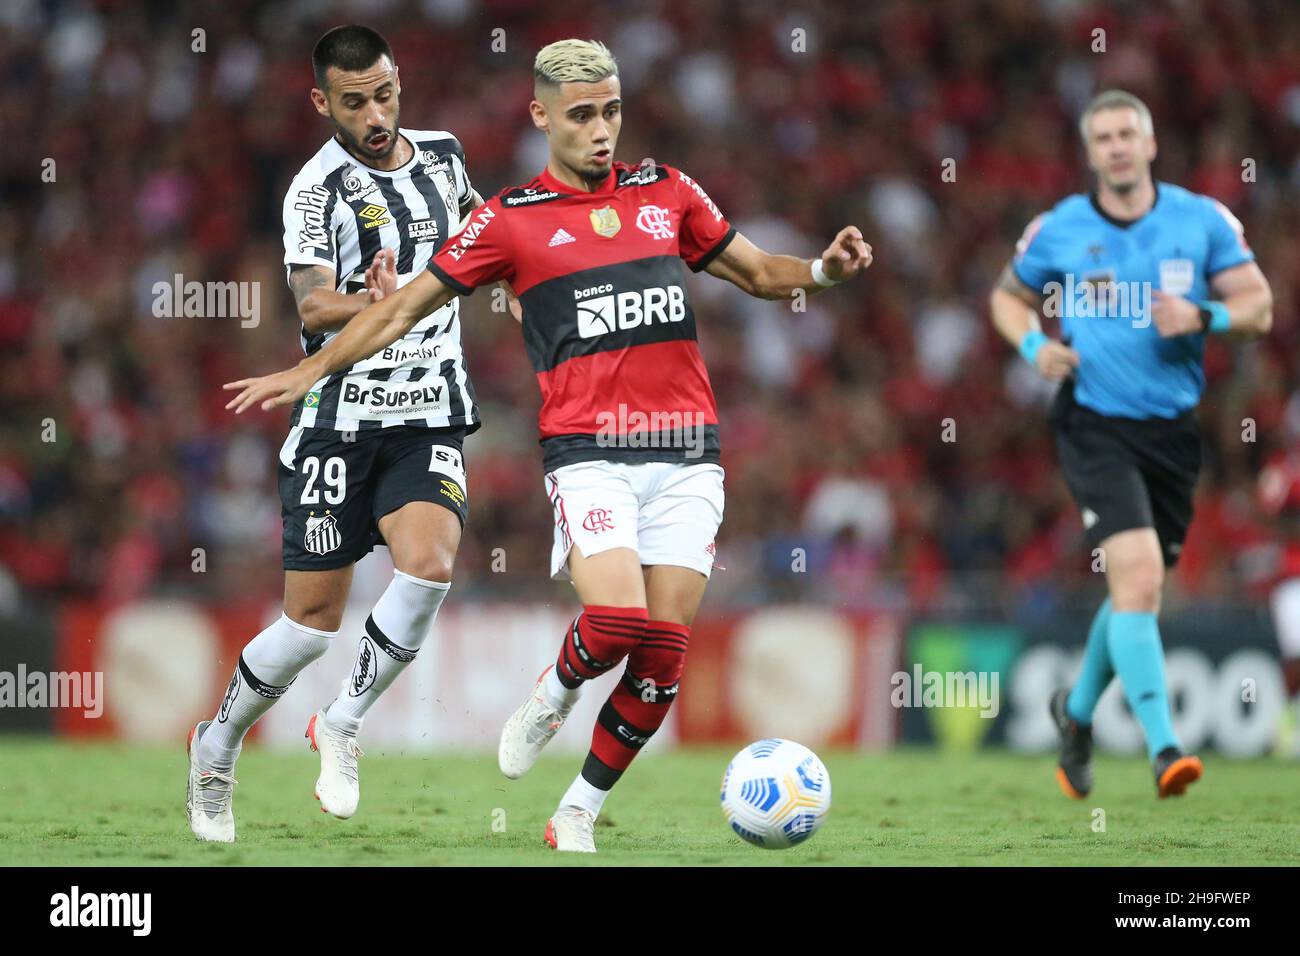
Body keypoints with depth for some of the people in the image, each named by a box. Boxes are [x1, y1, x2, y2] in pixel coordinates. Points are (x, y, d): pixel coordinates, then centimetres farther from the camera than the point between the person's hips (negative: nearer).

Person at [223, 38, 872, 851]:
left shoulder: (668, 192, 13)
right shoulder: (512, 219, 4)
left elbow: (758, 272, 22)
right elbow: (407, 306, 9)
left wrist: (824, 270, 2)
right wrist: (310, 371, 6)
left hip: (685, 452, 3)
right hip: (588, 453, -3)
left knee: (664, 655, -4)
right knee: (616, 621, -24)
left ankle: (578, 815, 13)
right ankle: (555, 693, 11)